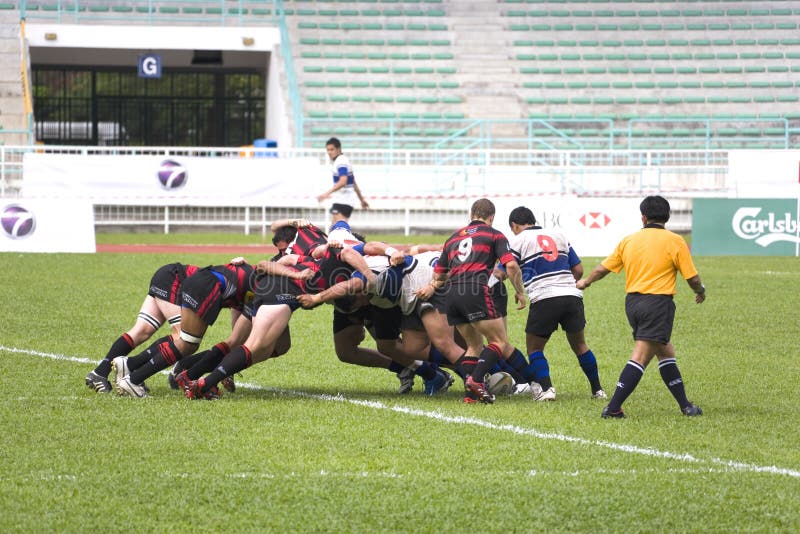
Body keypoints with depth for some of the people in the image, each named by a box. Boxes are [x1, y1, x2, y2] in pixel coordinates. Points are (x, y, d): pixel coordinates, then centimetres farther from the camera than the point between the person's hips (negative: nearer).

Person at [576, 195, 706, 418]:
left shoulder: (629, 240, 9)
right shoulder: (675, 241, -3)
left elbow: (603, 268, 16)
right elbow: (692, 277, -2)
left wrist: (585, 282, 35)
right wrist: (700, 292, 20)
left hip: (632, 301, 6)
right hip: (658, 301, -6)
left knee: (665, 352, 19)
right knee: (641, 356, -10)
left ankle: (684, 405, 21)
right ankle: (613, 407, -18)